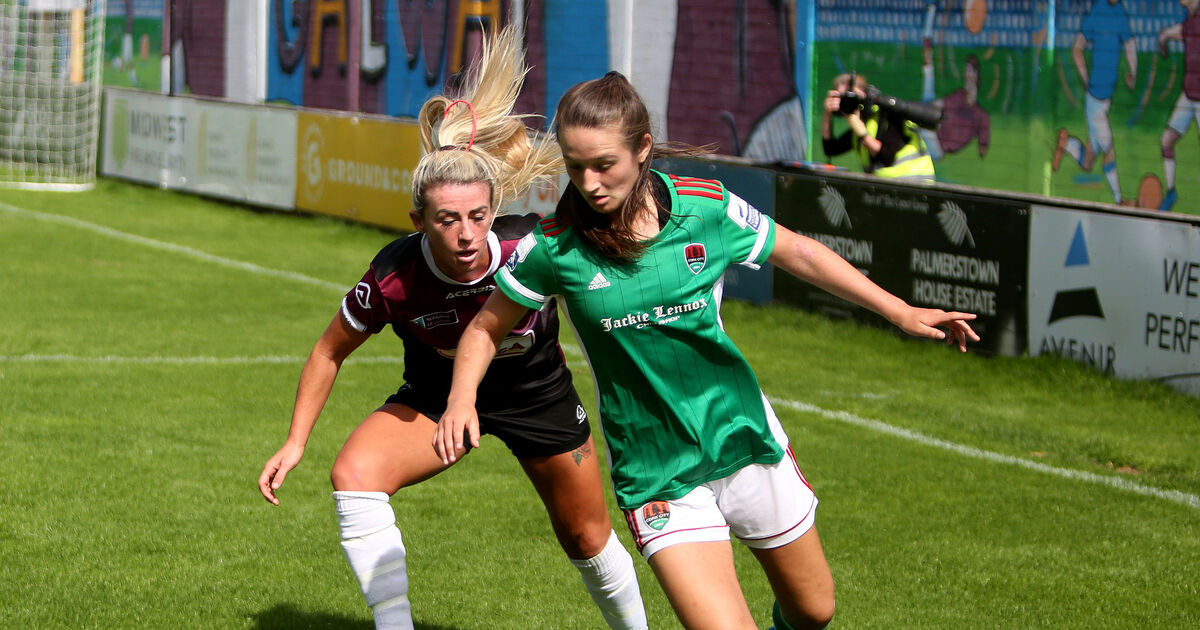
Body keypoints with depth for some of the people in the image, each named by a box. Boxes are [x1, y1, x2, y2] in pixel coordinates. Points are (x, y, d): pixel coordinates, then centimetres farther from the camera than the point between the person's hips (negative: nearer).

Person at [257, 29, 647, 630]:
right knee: (354, 473, -28)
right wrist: (295, 441, -16)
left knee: (587, 539, 14)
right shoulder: (395, 277, -31)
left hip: (535, 393, 0)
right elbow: (330, 351, -14)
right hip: (437, 395, 0)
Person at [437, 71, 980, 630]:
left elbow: (797, 252, 6)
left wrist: (900, 311, 6)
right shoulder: (554, 247, -13)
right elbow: (487, 326, 2)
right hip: (657, 476, -2)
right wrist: (461, 400, -17)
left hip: (745, 438, 2)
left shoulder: (706, 207, -10)